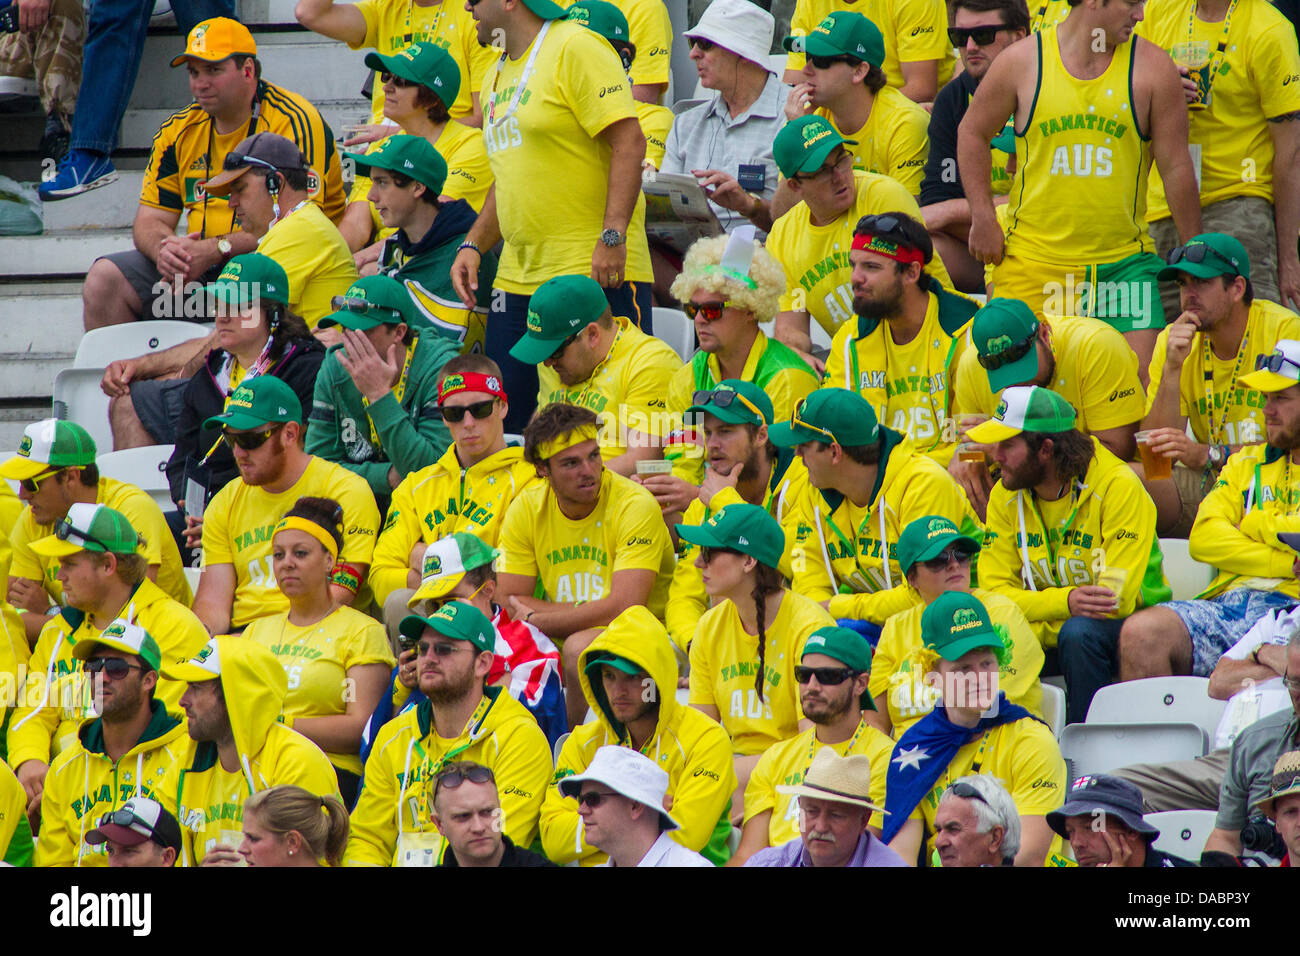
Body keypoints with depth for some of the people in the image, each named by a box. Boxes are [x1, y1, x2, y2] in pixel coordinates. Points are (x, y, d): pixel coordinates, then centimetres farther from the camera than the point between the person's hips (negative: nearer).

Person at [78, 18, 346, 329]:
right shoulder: (179, 130, 8)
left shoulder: (293, 123, -12)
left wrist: (213, 251, -27)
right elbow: (150, 221, 7)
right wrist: (164, 249, -18)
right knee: (104, 279, -12)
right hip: (199, 268, 6)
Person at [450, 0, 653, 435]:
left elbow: (629, 142, -16)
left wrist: (613, 236, -23)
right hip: (519, 279, 9)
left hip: (596, 270, -9)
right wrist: (473, 244, 13)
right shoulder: (497, 76, 18)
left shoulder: (575, 49, -9)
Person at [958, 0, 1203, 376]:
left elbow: (1176, 165, 3)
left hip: (1123, 261, 0)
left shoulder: (1151, 68, 0)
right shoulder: (1022, 61, 1)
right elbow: (973, 133, 13)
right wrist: (983, 218, 5)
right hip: (1032, 258, 0)